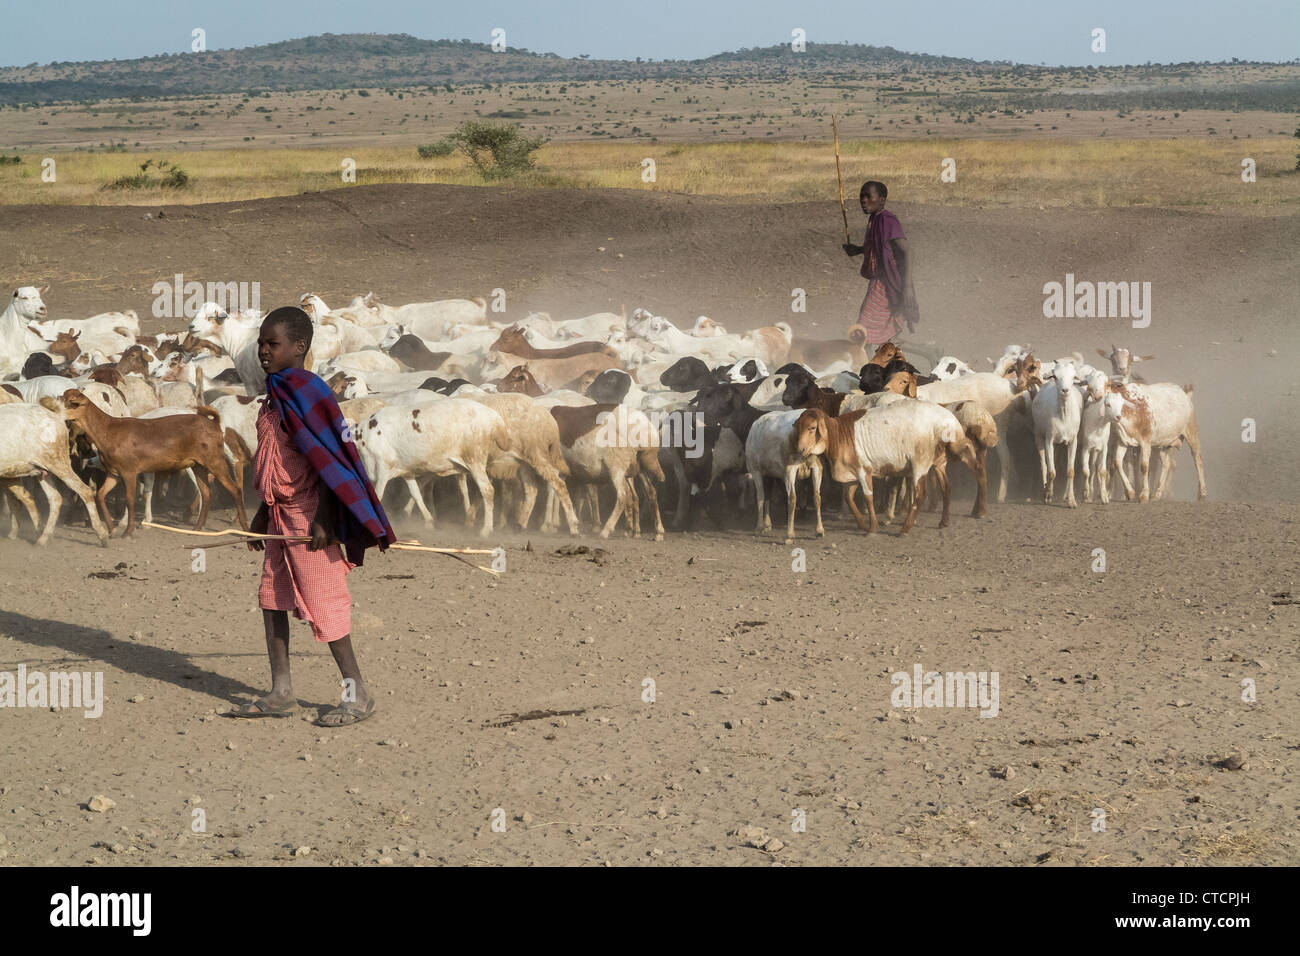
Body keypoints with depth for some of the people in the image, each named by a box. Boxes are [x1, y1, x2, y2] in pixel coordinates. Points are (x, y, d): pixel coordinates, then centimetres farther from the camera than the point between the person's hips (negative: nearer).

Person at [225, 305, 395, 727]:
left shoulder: (306, 391, -16)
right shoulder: (277, 393, 13)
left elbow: (327, 459, -20)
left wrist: (324, 519, -24)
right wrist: (264, 513, 23)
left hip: (310, 516, -10)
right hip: (282, 512, 10)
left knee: (322, 600, -5)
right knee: (272, 596, 10)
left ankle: (358, 694, 3)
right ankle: (281, 693, 16)